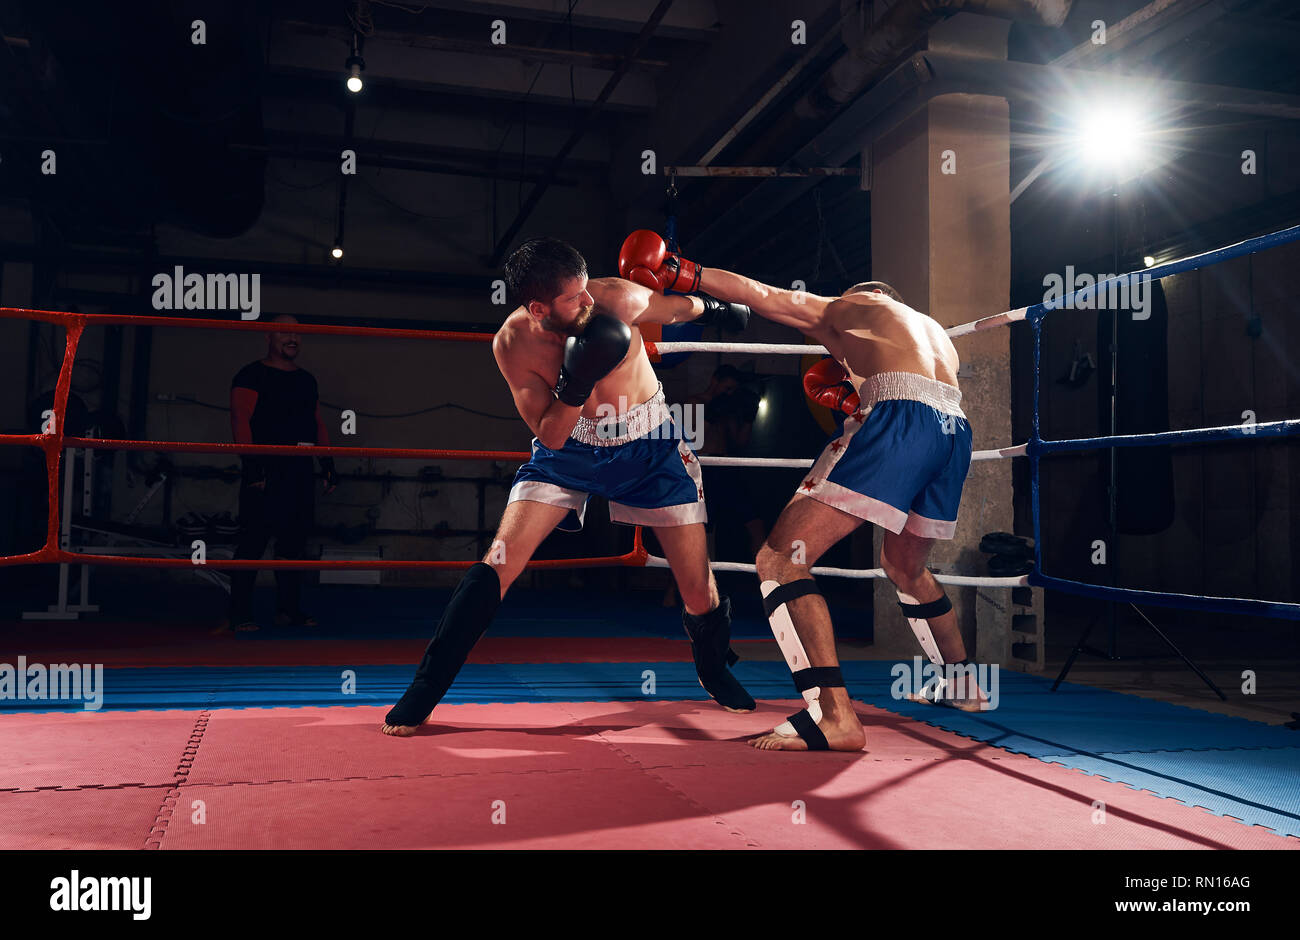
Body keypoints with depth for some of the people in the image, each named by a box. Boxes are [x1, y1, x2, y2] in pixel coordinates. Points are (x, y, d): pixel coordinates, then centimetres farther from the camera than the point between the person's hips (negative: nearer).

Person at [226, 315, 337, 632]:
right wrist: (252, 463, -21)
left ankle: (289, 609, 16)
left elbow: (318, 424, 22)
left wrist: (328, 463, 15)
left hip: (300, 474, 7)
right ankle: (240, 614, 0)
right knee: (253, 542, -5)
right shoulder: (252, 376, -2)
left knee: (294, 543, 8)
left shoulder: (307, 380, 19)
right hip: (265, 472, -7)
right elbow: (240, 420, -11)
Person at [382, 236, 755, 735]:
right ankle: (423, 691, -1)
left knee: (701, 596, 0)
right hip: (570, 448, 0)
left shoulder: (617, 299, -24)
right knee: (498, 562, -16)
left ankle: (714, 670, 34)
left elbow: (676, 307, -1)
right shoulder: (512, 343, -21)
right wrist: (574, 386, -36)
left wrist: (713, 309, 19)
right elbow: (550, 437, -17)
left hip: (649, 446, 1)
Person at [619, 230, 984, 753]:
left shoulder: (842, 309, 25)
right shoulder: (933, 328, 39)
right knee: (903, 566, 33)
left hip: (900, 419, -7)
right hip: (956, 428, 8)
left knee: (779, 559, -10)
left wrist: (679, 273, 31)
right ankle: (961, 685, 42)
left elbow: (757, 294, 24)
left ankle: (834, 715, -23)